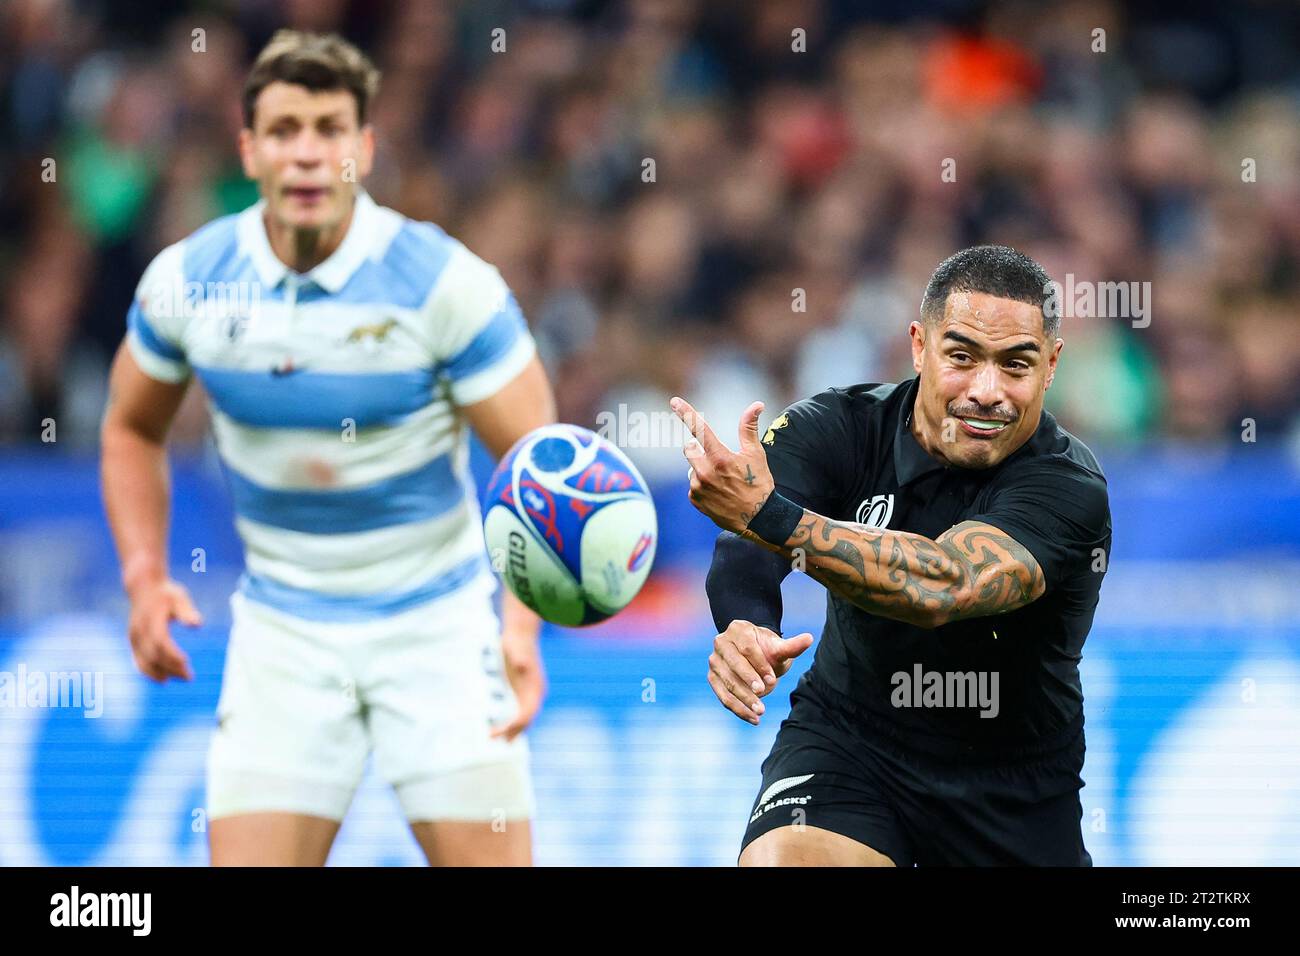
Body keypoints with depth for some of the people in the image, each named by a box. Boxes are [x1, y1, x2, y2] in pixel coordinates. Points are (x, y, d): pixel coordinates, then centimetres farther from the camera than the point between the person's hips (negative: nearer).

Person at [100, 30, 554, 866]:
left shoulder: (446, 282, -14)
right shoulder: (187, 282, -4)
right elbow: (134, 427, 14)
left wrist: (524, 624, -25)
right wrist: (145, 578, 1)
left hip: (437, 621, -2)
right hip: (281, 631, 2)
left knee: (486, 853, -7)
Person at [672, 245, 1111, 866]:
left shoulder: (1070, 489, -22)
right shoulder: (844, 426, -12)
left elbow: (944, 587, -39)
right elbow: (744, 534, -30)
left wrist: (768, 515, -52)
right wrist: (744, 622, -55)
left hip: (1010, 786, 0)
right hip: (845, 739, 0)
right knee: (779, 859, -29)